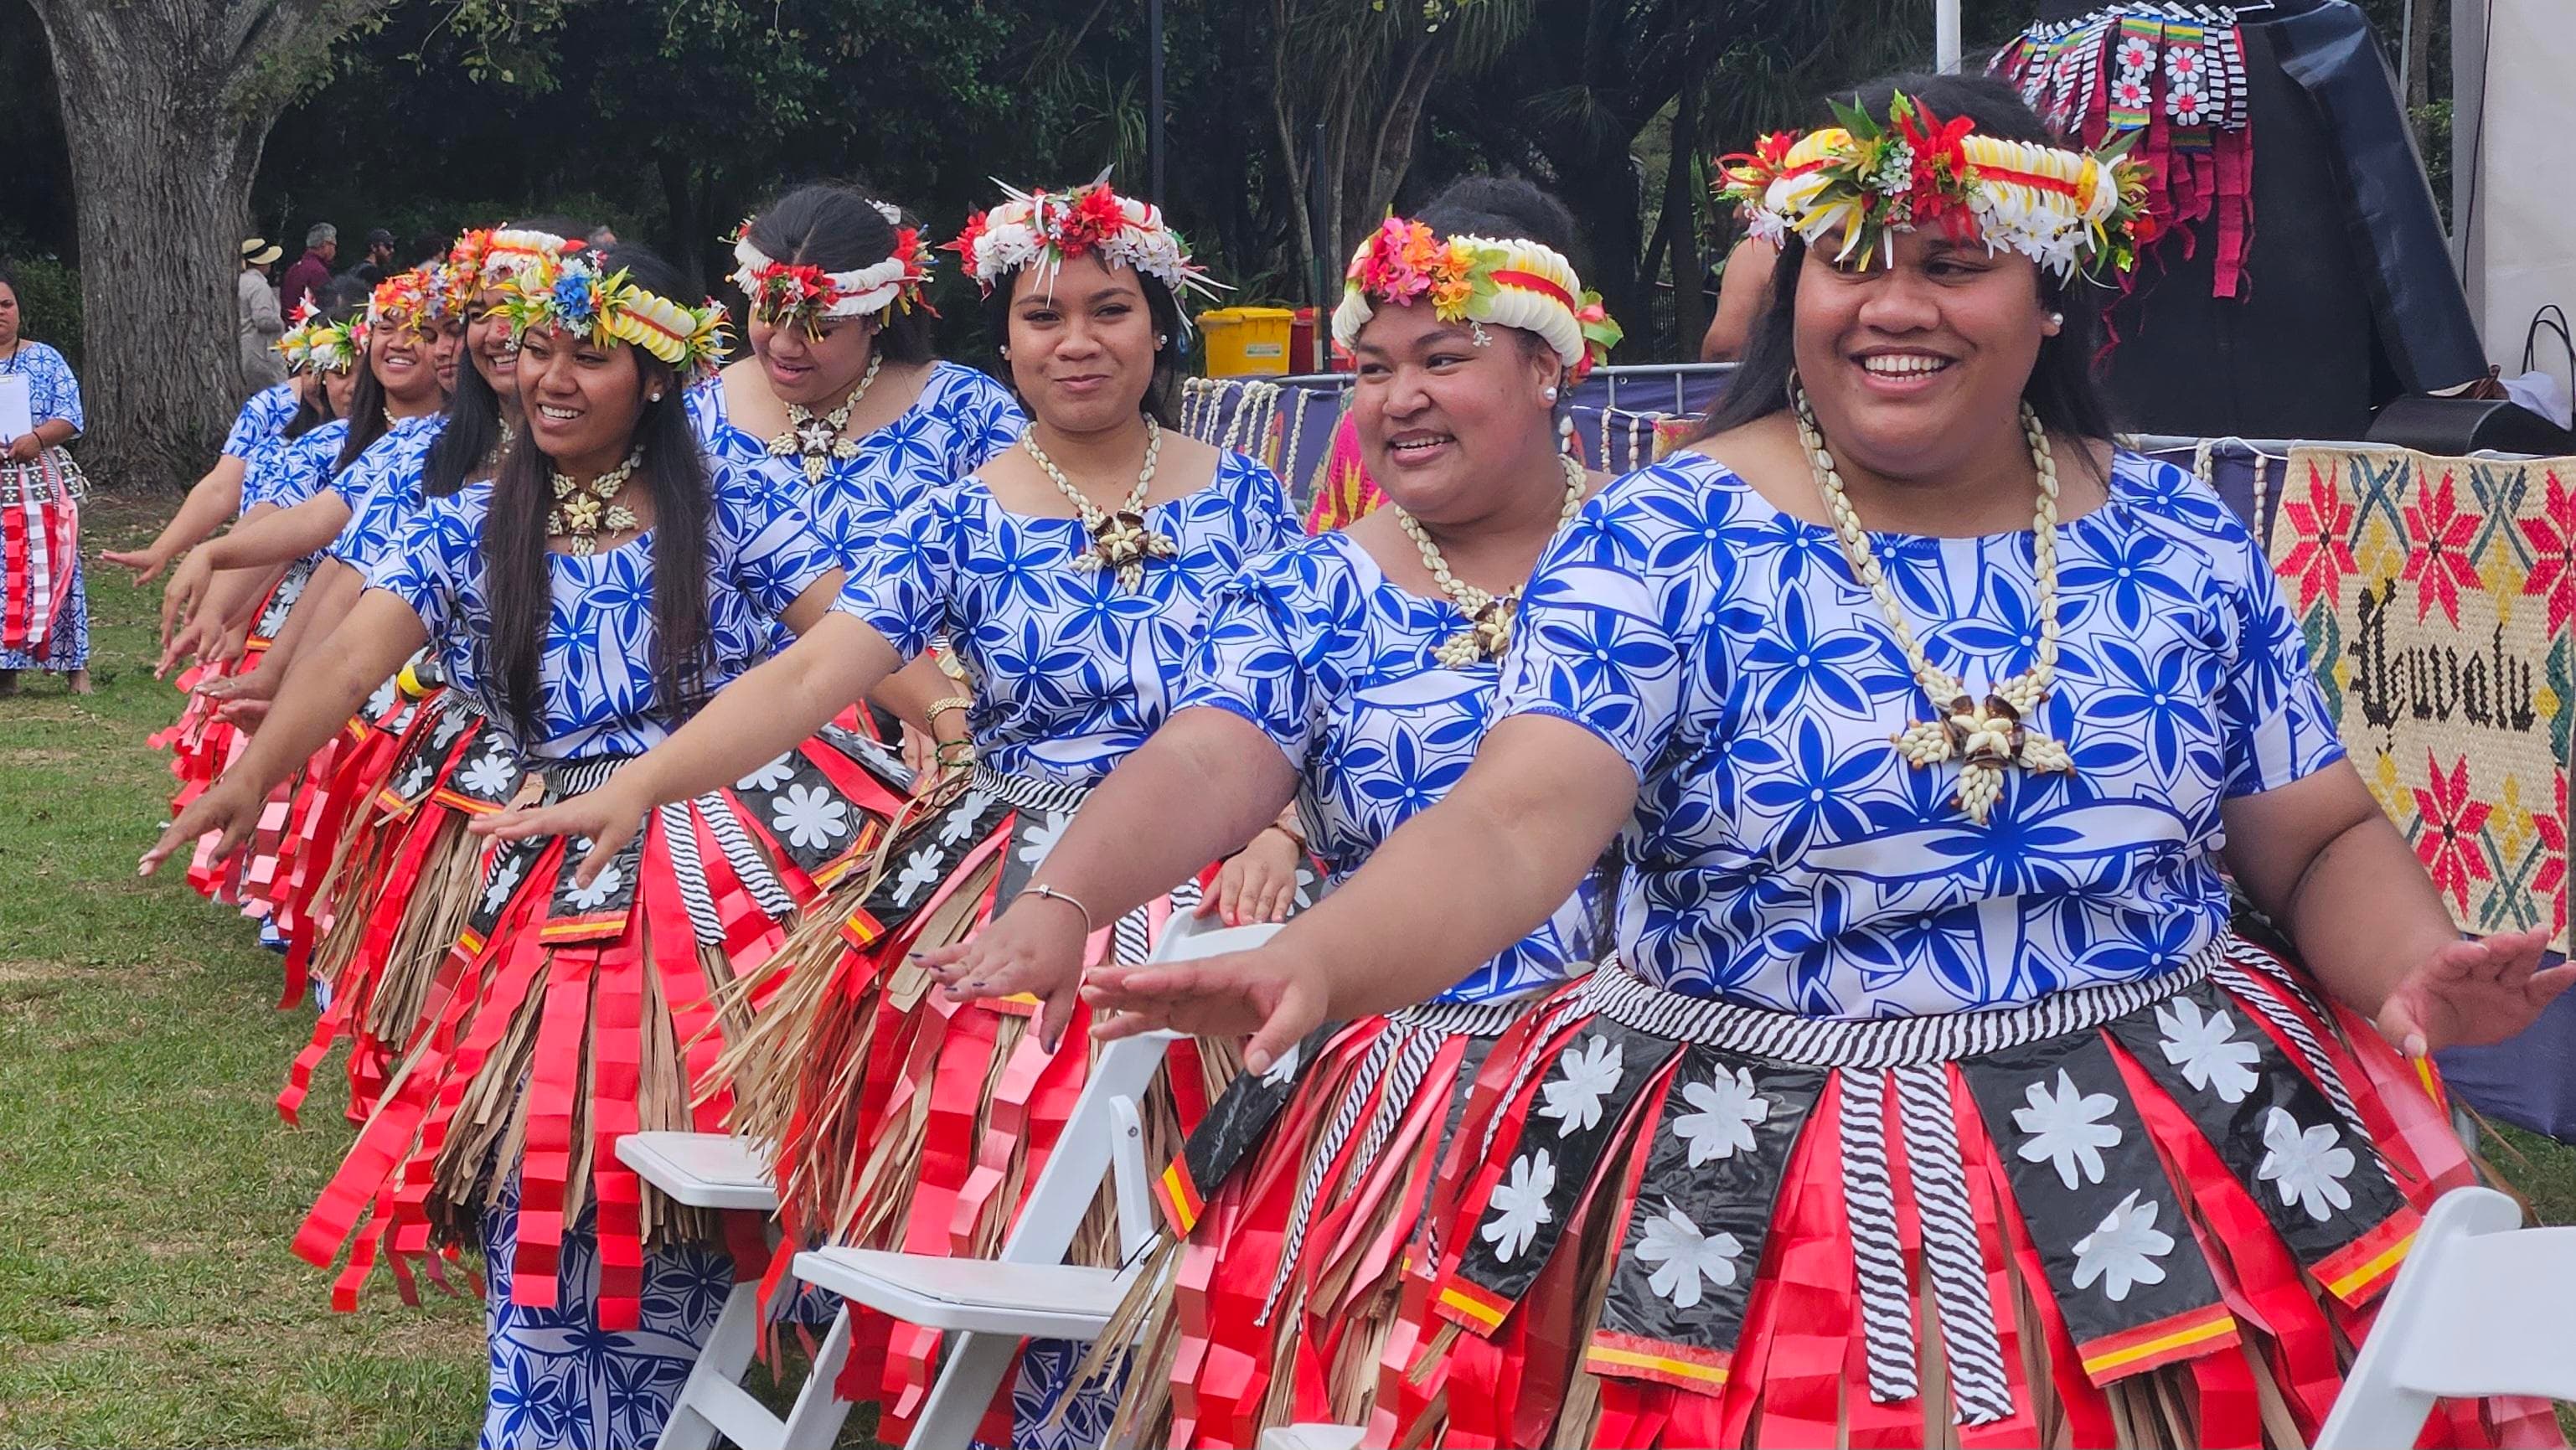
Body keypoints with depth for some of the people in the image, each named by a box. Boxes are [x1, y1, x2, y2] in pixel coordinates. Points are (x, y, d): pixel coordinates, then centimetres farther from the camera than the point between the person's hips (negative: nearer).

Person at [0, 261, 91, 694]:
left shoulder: (45, 360, 6)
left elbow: (70, 417, 0)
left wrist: (36, 438, -20)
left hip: (40, 483, -1)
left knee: (51, 568, -3)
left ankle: (75, 664, 3)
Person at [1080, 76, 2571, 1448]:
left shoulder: (2187, 544, 6)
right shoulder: (1659, 546, -4)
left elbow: (2329, 845, 11)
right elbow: (1513, 827, -17)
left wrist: (2411, 966, -11)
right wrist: (1315, 962, -36)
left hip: (2191, 1136, 2)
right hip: (1745, 1175, -2)